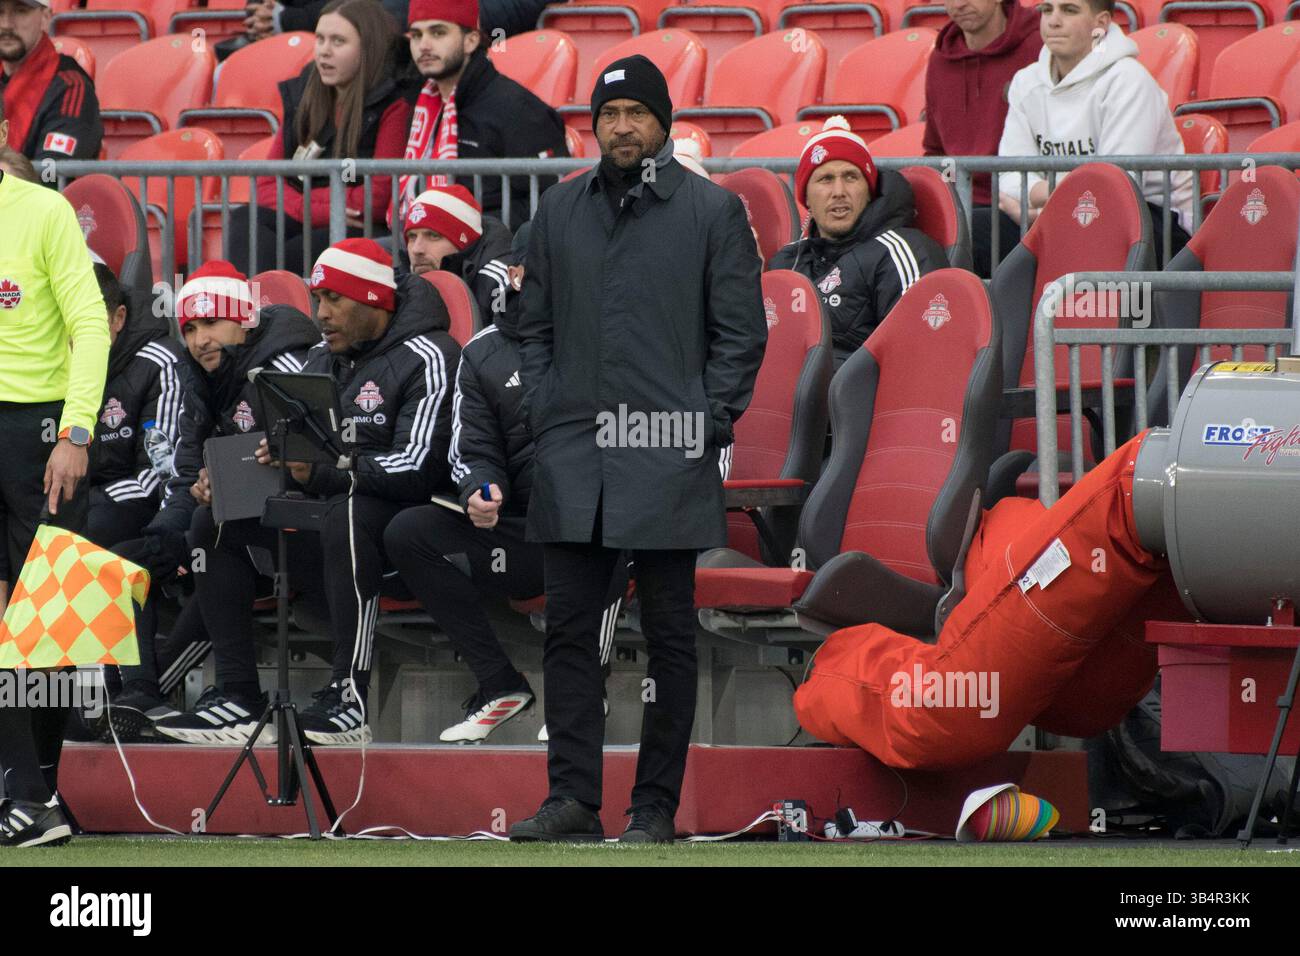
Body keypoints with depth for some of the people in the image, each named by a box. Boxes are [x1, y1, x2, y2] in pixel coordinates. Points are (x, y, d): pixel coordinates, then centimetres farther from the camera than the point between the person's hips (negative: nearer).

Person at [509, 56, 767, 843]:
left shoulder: (713, 211, 1)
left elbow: (741, 333, 0)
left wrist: (707, 425, -7)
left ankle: (657, 806, 6)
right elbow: (536, 325, 18)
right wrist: (545, 413, 6)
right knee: (569, 629, 2)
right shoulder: (560, 211, 13)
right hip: (573, 455, 4)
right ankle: (573, 798, 4)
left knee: (670, 637, 1)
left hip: (666, 455, -4)